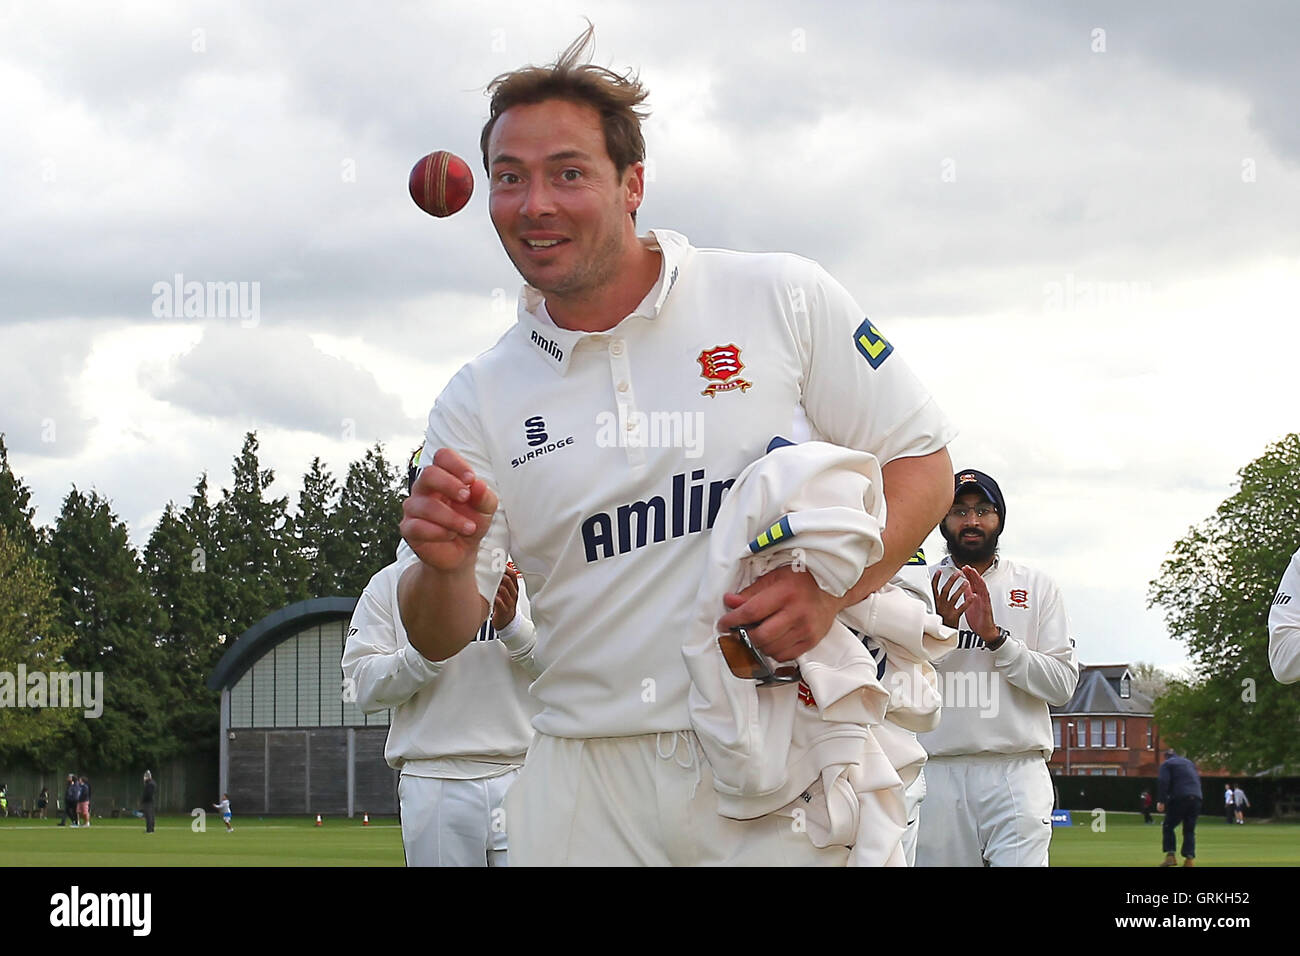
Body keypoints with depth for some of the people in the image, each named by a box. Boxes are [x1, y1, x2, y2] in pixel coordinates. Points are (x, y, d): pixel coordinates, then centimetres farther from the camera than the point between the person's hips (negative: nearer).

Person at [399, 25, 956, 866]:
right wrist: (445, 567, -20)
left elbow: (923, 465, 1)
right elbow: (441, 638, 4)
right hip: (587, 788, 2)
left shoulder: (783, 300, 0)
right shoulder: (481, 402, 6)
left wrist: (832, 585, -16)